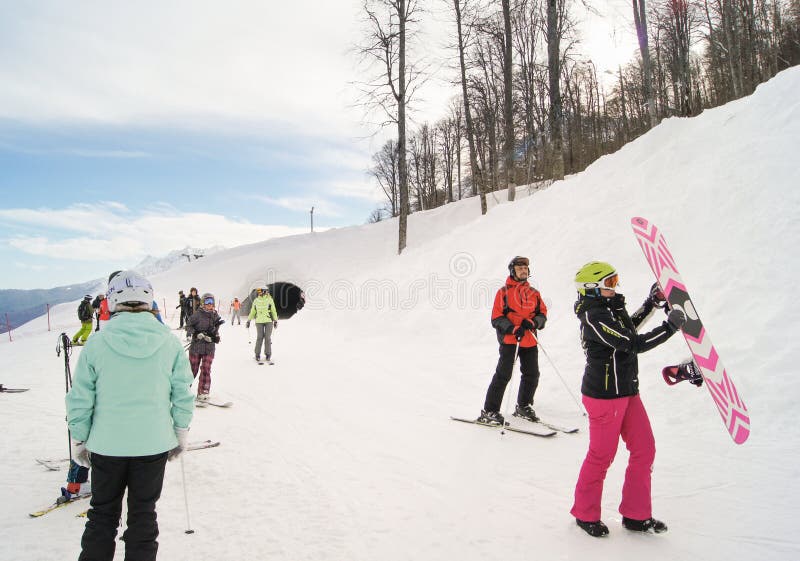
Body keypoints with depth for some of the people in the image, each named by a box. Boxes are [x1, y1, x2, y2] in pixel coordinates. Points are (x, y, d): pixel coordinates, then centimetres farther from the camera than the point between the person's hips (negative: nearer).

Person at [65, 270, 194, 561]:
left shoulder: (97, 343, -11)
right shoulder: (169, 342, -8)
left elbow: (80, 399, -4)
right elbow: (182, 395, -3)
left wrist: (78, 439, 9)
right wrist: (181, 433, 11)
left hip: (107, 445, 0)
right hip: (154, 444, 0)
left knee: (103, 515, 19)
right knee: (143, 515, 15)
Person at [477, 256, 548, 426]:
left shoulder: (534, 293, 15)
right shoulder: (504, 292, 0)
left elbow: (542, 313, 13)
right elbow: (496, 317, -6)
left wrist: (533, 322, -9)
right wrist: (513, 329, -19)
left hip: (529, 340, 6)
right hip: (509, 339, -5)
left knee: (532, 374, 10)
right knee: (503, 374, -8)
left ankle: (523, 406, 31)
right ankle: (489, 412, -1)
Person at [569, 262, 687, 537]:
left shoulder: (608, 308, 8)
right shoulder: (594, 316, -22)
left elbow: (627, 329, 28)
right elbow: (635, 344, -25)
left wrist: (652, 303, 22)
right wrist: (670, 326, -17)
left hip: (627, 392, 10)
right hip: (604, 395, -10)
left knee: (645, 450, 12)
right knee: (601, 456, 3)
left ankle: (636, 515, 26)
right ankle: (585, 514, 23)